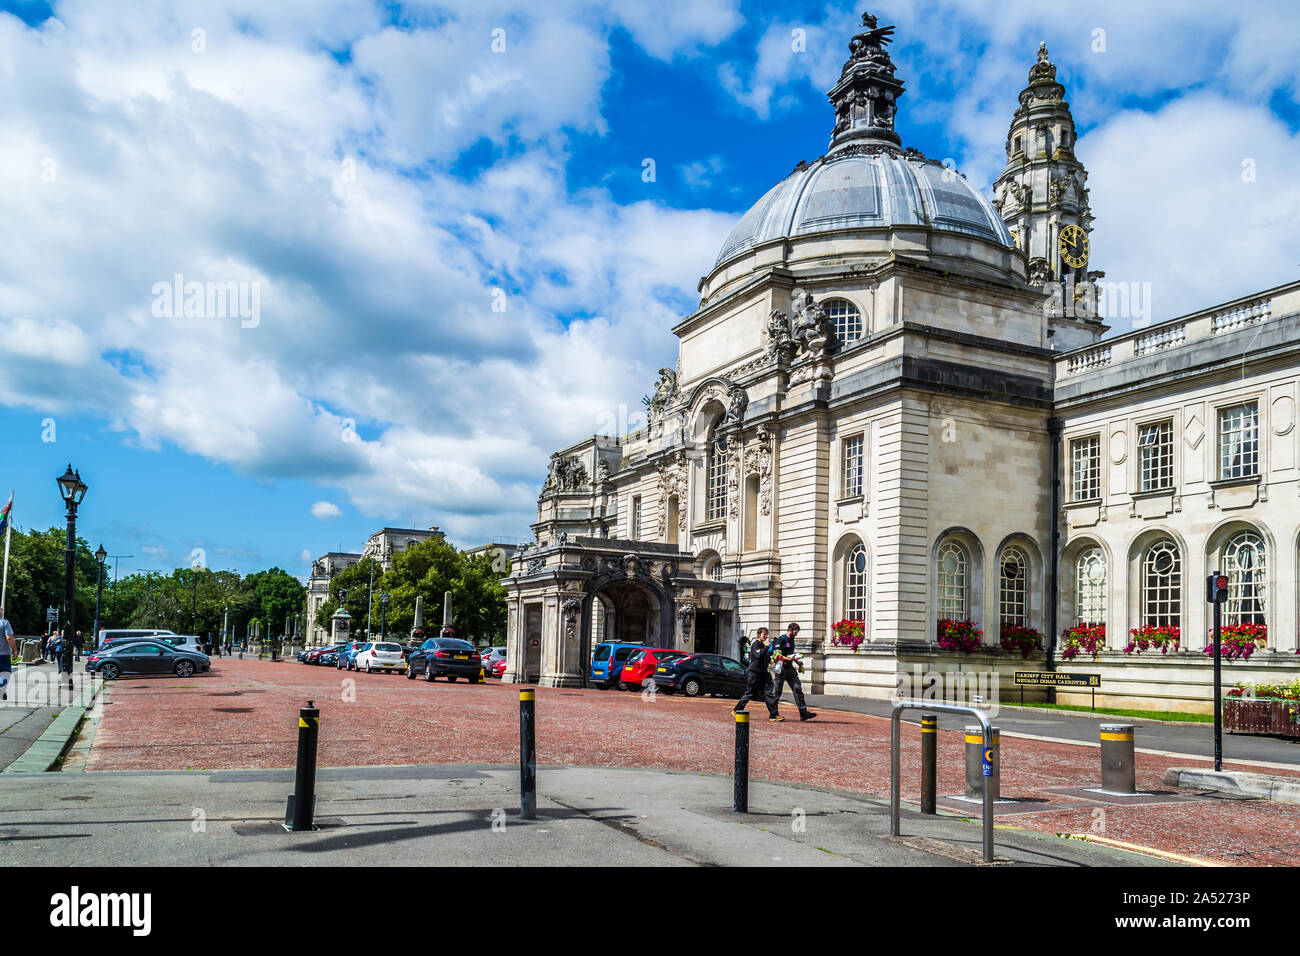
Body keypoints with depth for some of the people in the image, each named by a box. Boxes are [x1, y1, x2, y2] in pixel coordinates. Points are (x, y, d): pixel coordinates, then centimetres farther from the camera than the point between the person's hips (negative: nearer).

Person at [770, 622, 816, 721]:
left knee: (797, 689, -3)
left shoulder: (792, 640, 18)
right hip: (781, 669, -8)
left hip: (790, 668, 8)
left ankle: (803, 712, -7)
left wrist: (797, 662, 22)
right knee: (777, 691, 0)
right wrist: (787, 659, -31)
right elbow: (776, 654, -19)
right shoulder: (781, 639, -9)